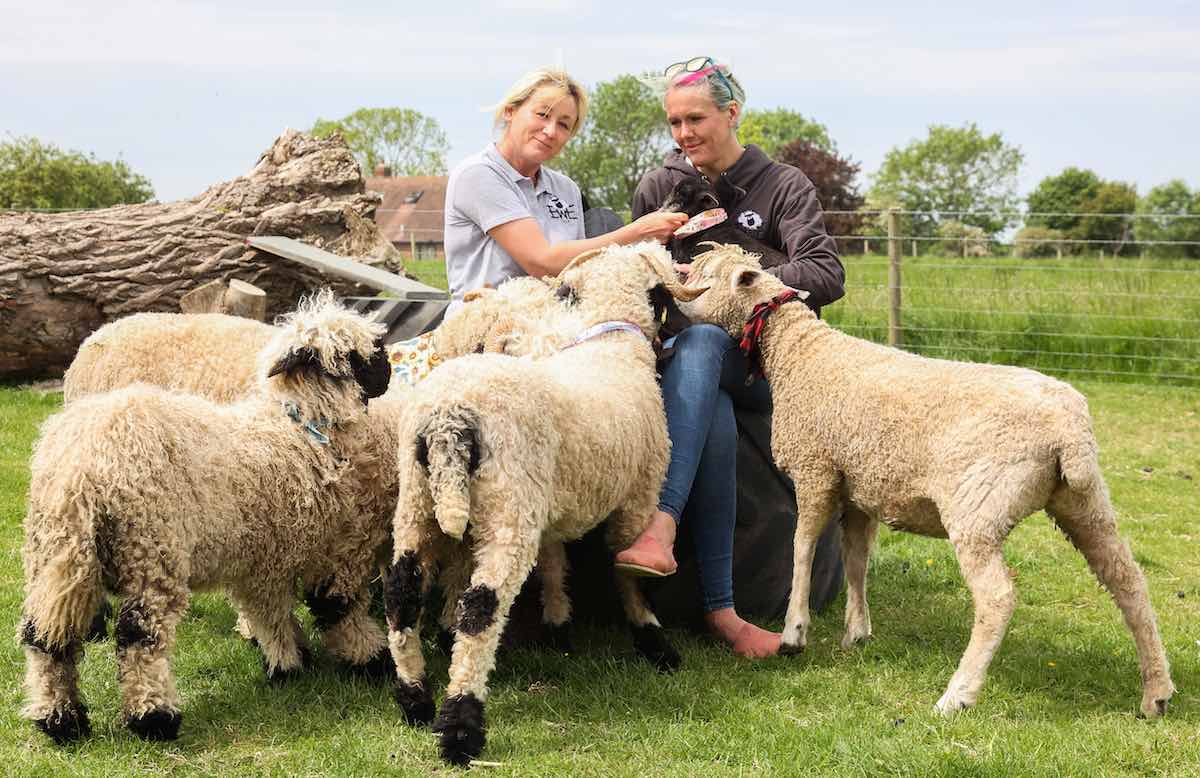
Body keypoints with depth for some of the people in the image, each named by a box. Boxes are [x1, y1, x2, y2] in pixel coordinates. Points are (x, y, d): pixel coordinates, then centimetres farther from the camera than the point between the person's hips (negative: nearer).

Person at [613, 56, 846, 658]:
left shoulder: (783, 186, 9)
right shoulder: (658, 187, 18)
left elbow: (827, 276, -5)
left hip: (750, 357, -2)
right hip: (670, 346, 2)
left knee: (700, 344, -40)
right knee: (713, 421, -37)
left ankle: (660, 522, -55)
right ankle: (719, 607, -44)